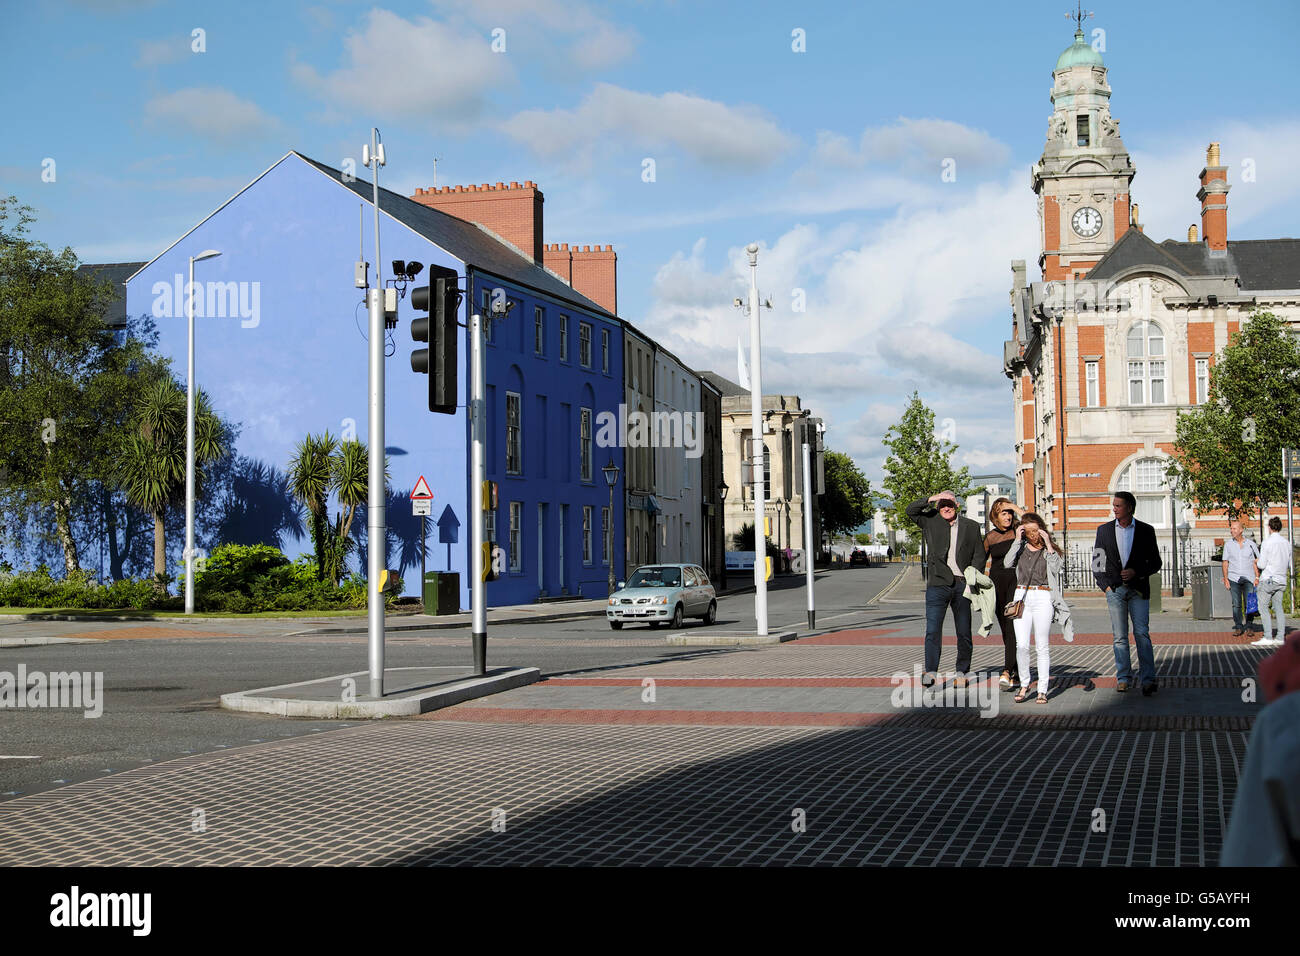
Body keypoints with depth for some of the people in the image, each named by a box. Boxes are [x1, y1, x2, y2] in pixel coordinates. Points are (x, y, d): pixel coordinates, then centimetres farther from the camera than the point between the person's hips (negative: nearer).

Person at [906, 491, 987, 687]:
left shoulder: (971, 526, 11)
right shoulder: (931, 521, 10)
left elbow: (979, 555, 10)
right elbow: (911, 510, -1)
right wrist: (932, 498, -9)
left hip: (962, 584, 1)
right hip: (938, 583, -1)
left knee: (964, 632, 5)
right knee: (933, 630, -10)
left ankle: (962, 673, 14)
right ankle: (930, 672, -11)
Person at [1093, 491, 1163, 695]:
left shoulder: (1146, 531, 3)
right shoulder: (1104, 530, 8)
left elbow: (1156, 563, 6)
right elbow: (1096, 562, 10)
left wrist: (1136, 572, -10)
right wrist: (1105, 585, -1)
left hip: (1138, 589, -2)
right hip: (1114, 589, 2)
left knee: (1142, 633, -9)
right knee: (1120, 636, 4)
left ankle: (1148, 679, -9)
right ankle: (1123, 678, 10)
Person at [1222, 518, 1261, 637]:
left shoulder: (1250, 544, 6)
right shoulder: (1228, 544, 8)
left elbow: (1257, 562, 9)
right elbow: (1225, 562, 10)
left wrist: (1257, 577, -1)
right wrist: (1225, 578, 1)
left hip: (1248, 578, -1)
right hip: (1234, 578, 1)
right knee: (1236, 604, -3)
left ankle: (1249, 627, 7)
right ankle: (1237, 627, 2)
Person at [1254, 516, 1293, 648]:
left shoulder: (1268, 542, -11)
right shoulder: (1287, 543, 9)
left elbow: (1262, 565, -12)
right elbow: (1290, 565, 17)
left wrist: (1258, 562, 9)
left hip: (1268, 579, -7)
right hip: (1281, 580, 7)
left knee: (1263, 607, -5)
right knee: (1278, 607, 9)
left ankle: (1268, 638, -12)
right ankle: (1280, 637, 5)